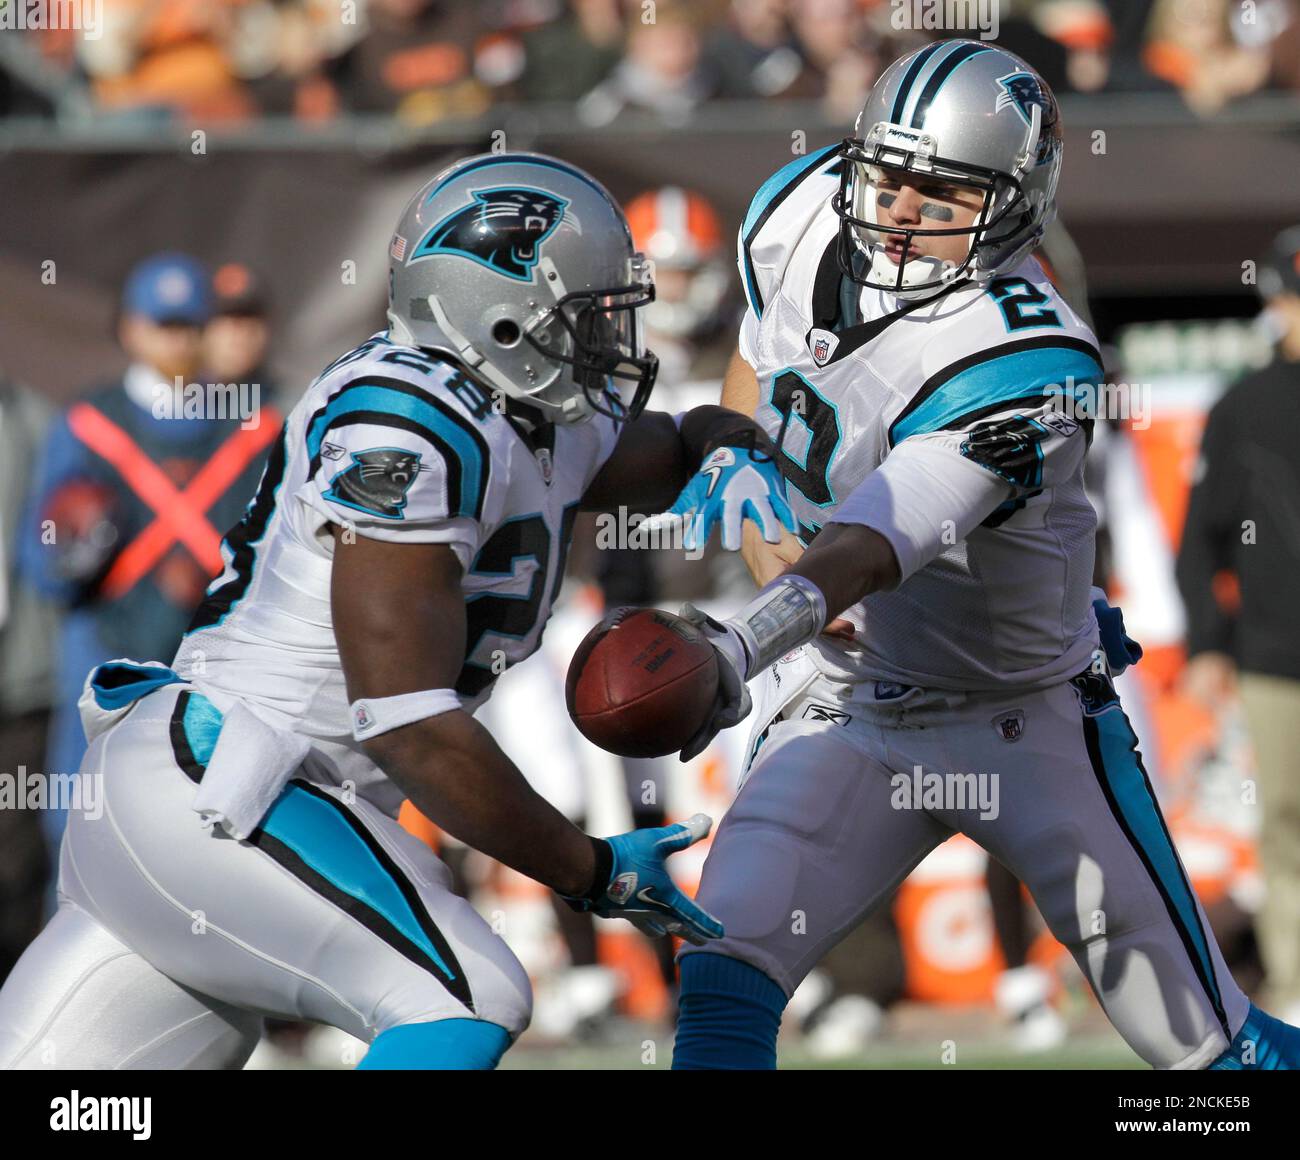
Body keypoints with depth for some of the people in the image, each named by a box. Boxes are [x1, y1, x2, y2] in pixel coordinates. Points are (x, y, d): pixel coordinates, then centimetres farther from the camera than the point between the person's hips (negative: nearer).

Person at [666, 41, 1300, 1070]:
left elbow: (866, 550, -39)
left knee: (1209, 1041, 4)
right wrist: (766, 547, -4)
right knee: (724, 982, -15)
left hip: (1024, 723, -4)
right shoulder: (805, 218, -10)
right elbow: (753, 379, 12)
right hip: (845, 709, 4)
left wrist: (747, 642, -57)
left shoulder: (1022, 364, -29)